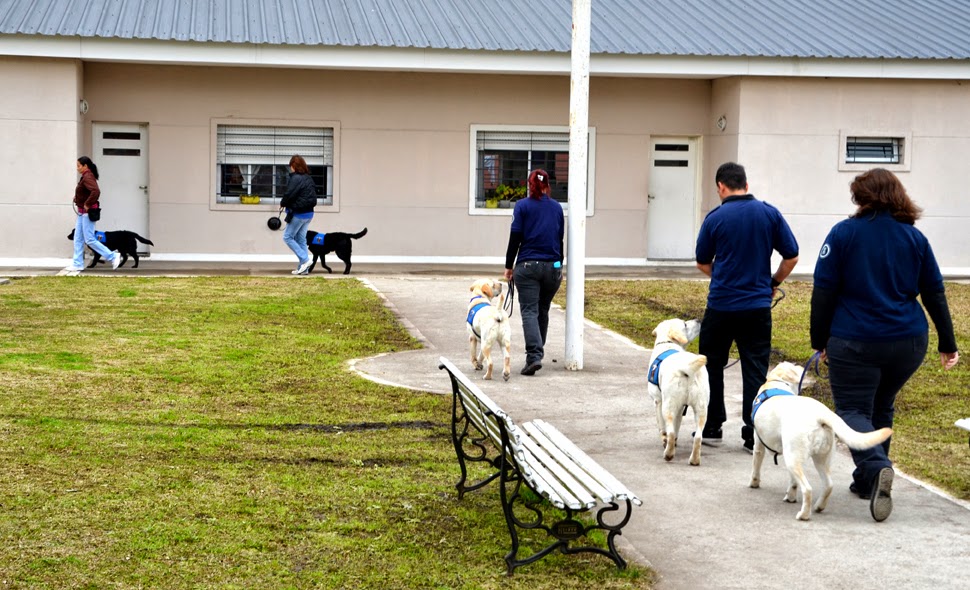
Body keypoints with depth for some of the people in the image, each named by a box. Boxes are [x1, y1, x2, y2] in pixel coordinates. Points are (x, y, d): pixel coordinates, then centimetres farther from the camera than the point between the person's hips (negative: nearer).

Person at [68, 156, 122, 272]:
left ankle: (113, 257, -1)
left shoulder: (88, 177, -19)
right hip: (82, 213, 10)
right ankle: (77, 264, 15)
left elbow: (96, 191, -35)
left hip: (87, 213, -10)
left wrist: (87, 204, -25)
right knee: (78, 239, 11)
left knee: (89, 240, -6)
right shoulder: (85, 177, 12)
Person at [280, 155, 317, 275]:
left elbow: (290, 194, -19)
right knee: (301, 239, 13)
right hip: (308, 213, 9)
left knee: (287, 237, 2)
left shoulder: (296, 178, -16)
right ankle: (303, 268, 12)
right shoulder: (308, 178, 11)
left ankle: (305, 259, -6)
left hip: (298, 214, -9)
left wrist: (282, 204, 2)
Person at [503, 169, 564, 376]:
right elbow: (560, 239, 13)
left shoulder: (522, 206, -3)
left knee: (529, 312, -7)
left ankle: (534, 356, -22)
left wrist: (509, 266, 2)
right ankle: (537, 351, 26)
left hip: (527, 266, -3)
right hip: (552, 266, 4)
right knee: (543, 311, 17)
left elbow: (515, 238, -6)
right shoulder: (557, 207, 8)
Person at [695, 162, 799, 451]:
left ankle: (712, 427, 19)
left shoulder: (715, 218, -5)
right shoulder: (770, 213, -1)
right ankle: (754, 435, 5)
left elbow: (702, 262, 7)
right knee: (755, 371, 5)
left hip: (721, 305, -1)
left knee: (712, 366, 14)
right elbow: (791, 257, 1)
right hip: (758, 307, 1)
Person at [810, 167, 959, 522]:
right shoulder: (915, 237, 5)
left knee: (852, 410, 1)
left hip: (855, 343, -4)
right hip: (908, 343, 4)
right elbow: (934, 293, 9)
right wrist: (947, 344, 16)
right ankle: (866, 480, 24)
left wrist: (820, 340, 3)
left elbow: (823, 292, -6)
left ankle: (876, 467, -25)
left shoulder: (844, 234, -5)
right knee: (881, 407, 20)